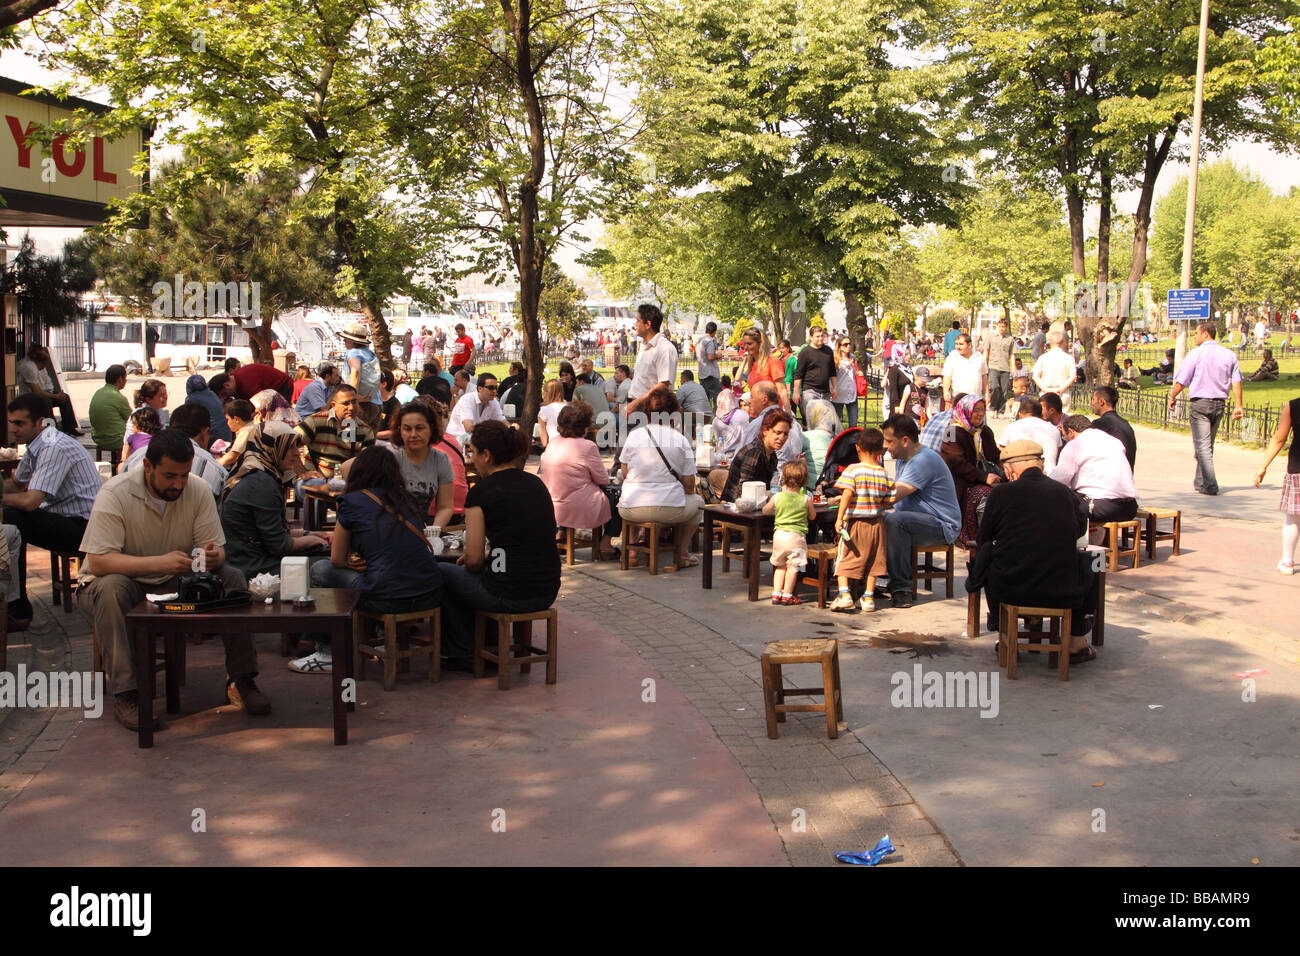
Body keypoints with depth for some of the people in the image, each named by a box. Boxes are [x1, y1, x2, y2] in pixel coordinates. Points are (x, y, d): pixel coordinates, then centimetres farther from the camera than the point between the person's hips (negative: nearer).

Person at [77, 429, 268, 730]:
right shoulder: (115, 493, -18)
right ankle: (125, 694, -33)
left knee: (233, 578, -18)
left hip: (176, 583, 4)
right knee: (111, 587, -37)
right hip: (127, 585, -3)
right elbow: (99, 562, -26)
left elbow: (217, 551, -4)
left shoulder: (198, 492, -6)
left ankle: (239, 679, -12)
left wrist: (213, 556, -31)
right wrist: (159, 563, -39)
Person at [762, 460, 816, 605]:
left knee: (780, 565, 17)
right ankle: (787, 595, 7)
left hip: (779, 535, 2)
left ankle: (776, 593, 16)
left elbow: (765, 511, 14)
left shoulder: (776, 497, -1)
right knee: (793, 566, 5)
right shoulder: (806, 499, -5)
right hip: (797, 536, -2)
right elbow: (812, 517, 10)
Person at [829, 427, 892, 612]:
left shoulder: (852, 470, -11)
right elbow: (888, 501, 4)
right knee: (872, 562, 13)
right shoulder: (883, 474, 1)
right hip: (876, 524, 4)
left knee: (844, 559, 3)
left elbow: (847, 494, -21)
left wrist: (839, 518, -21)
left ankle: (844, 594, -11)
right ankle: (868, 597, 15)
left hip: (854, 522, -4)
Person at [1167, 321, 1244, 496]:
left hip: (1199, 402, -5)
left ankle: (1209, 485, -12)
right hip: (1219, 403, 5)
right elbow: (1236, 382, 3)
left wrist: (1172, 397, 8)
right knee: (1208, 445, 18)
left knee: (1202, 445, -4)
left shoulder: (1196, 353, -9)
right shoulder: (1229, 354, 6)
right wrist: (1238, 405, 5)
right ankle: (1200, 481, 26)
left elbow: (1181, 381, -7)